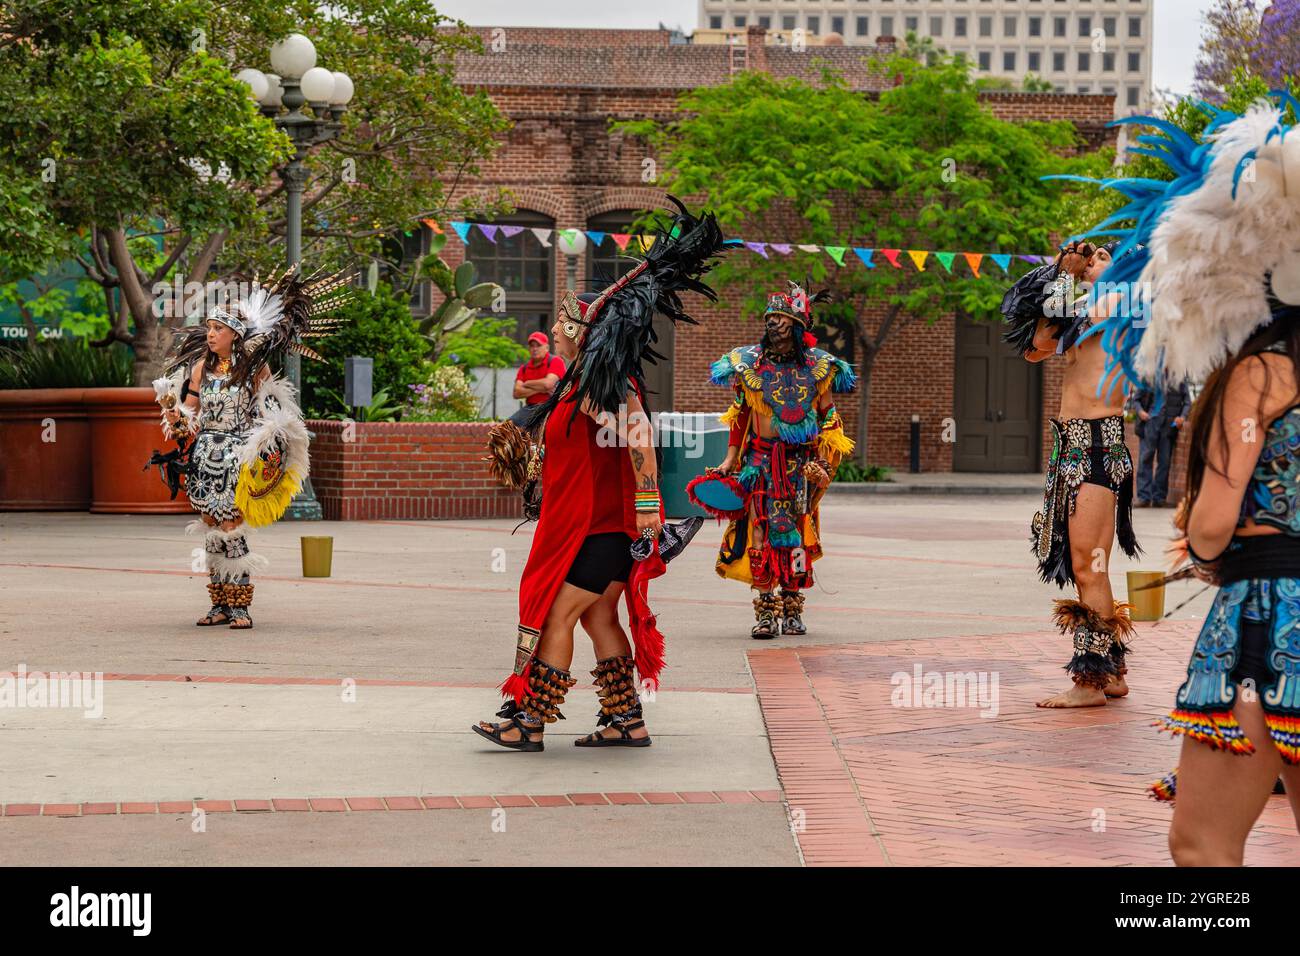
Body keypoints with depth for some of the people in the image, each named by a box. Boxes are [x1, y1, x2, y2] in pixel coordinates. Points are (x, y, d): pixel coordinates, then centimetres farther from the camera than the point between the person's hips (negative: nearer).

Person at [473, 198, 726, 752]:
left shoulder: (603, 384, -16)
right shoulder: (578, 383, 16)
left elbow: (639, 435, -28)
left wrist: (647, 507, -30)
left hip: (604, 529, -10)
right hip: (594, 525, 10)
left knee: (555, 616, -8)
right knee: (598, 616, 11)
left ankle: (531, 723, -7)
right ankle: (627, 721, 14)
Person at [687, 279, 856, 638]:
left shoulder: (818, 368, 4)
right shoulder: (749, 365, 5)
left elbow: (828, 419, 8)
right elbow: (740, 419, 9)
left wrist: (823, 463, -2)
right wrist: (729, 462, 3)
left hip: (800, 464, 0)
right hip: (761, 460, 0)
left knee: (798, 534, 1)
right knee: (762, 531, -7)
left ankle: (792, 610, 9)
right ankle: (766, 611, -3)